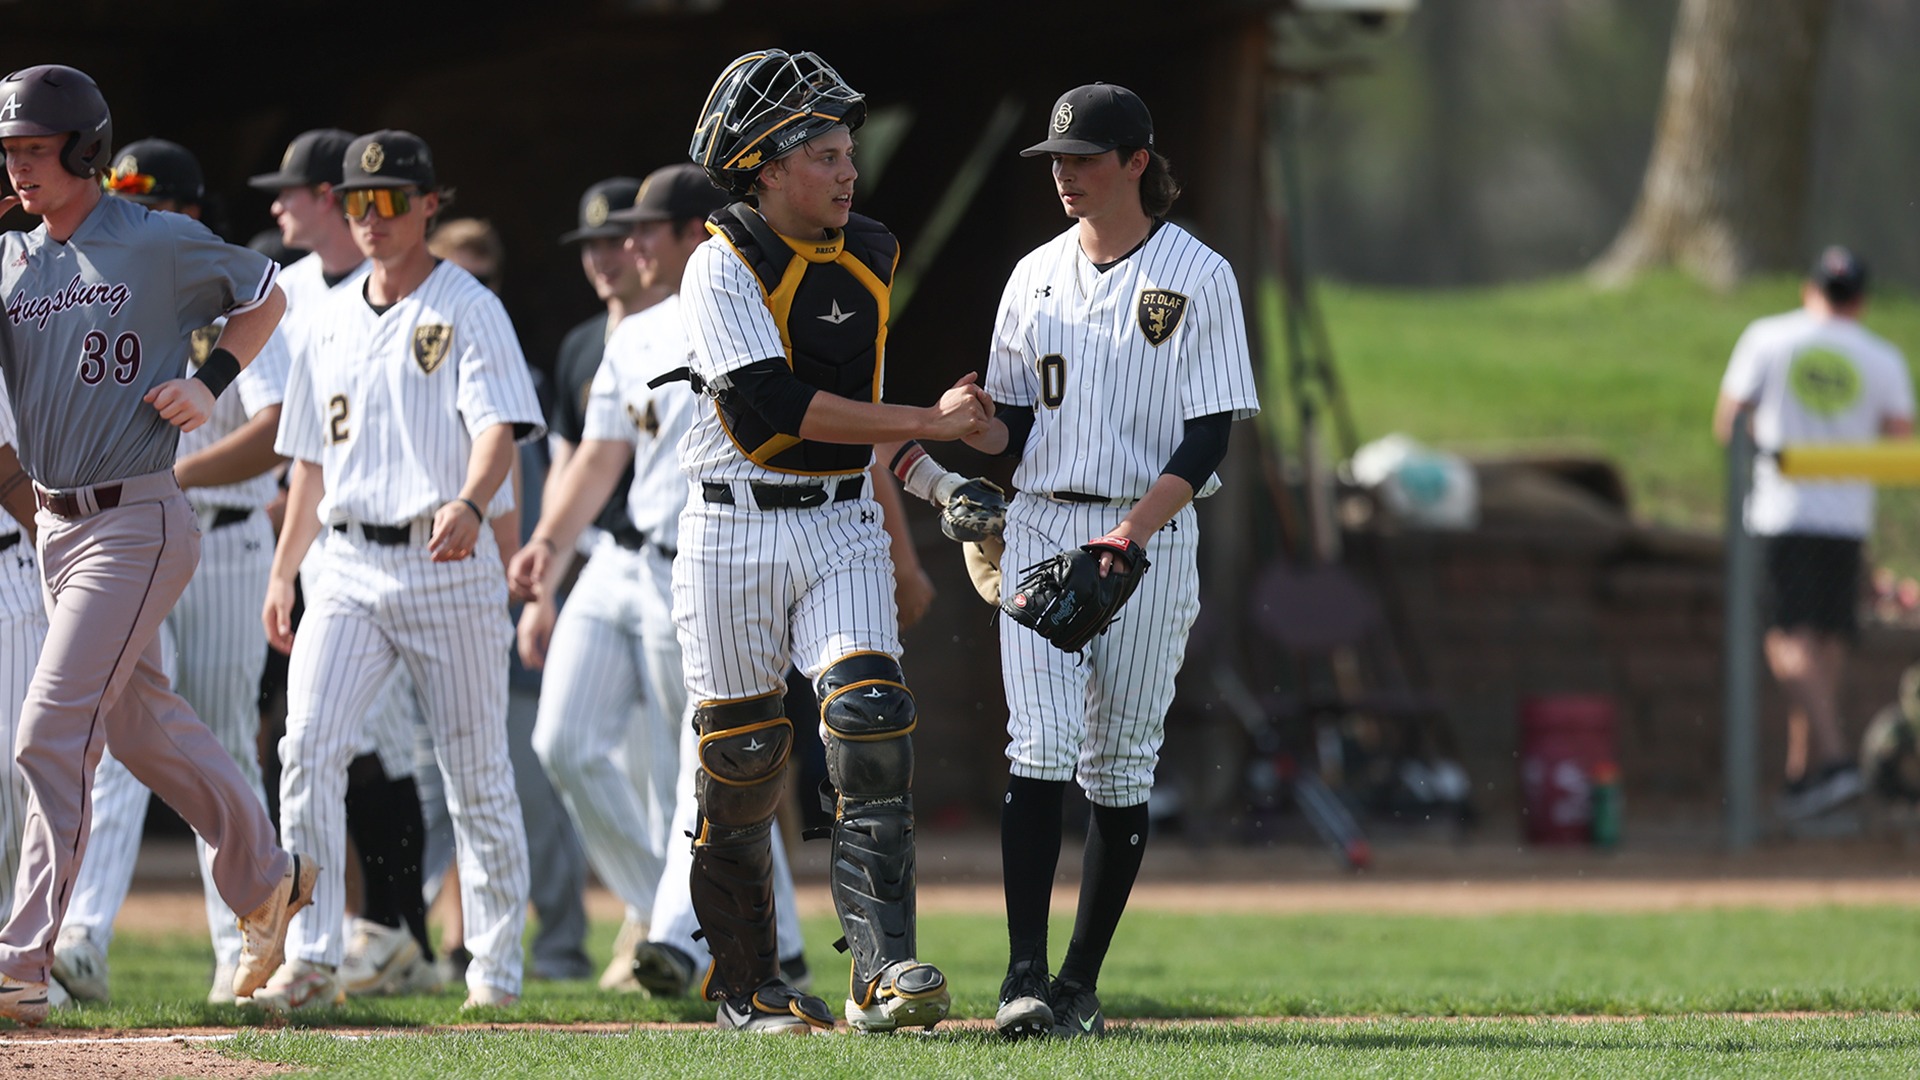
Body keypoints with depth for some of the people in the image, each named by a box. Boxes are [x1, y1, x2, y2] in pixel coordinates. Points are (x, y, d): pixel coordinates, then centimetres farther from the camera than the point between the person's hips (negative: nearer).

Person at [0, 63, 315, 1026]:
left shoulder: (161, 244, -6)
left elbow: (265, 296, 9)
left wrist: (209, 382, -6)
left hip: (136, 522, -7)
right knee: (140, 722, 19)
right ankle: (264, 877, 39)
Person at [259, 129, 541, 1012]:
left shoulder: (469, 310, -4)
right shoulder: (332, 320, 15)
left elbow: (499, 427, -17)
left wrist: (469, 505, -37)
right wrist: (283, 571, 17)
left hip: (450, 566, -5)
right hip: (349, 567, 5)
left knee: (477, 771, 2)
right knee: (308, 748, -12)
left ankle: (496, 966, 13)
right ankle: (311, 960, -15)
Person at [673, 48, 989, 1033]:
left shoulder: (871, 257, 9)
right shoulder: (723, 266, -11)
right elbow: (776, 408, -22)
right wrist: (922, 423, -21)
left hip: (842, 524, 4)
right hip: (733, 533, -4)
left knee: (871, 726, -16)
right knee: (738, 767, 3)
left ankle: (882, 971, -22)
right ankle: (747, 987, 18)